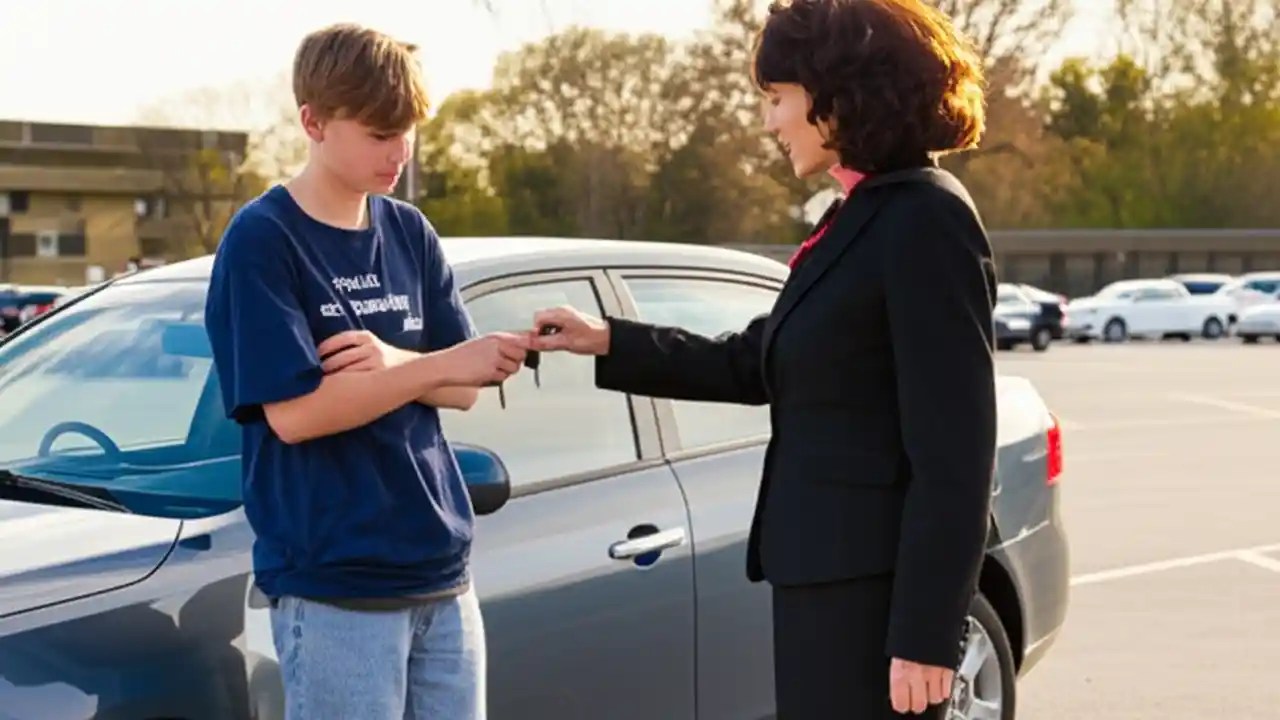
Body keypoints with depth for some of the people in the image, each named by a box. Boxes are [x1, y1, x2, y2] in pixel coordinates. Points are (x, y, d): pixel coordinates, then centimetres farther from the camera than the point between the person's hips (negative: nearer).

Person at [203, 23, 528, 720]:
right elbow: (294, 412, -16)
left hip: (443, 574, 6)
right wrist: (443, 363, -18)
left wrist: (395, 362, -15)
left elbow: (460, 391, 6)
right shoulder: (261, 240, -9)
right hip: (334, 589, -6)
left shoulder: (410, 233, 9)